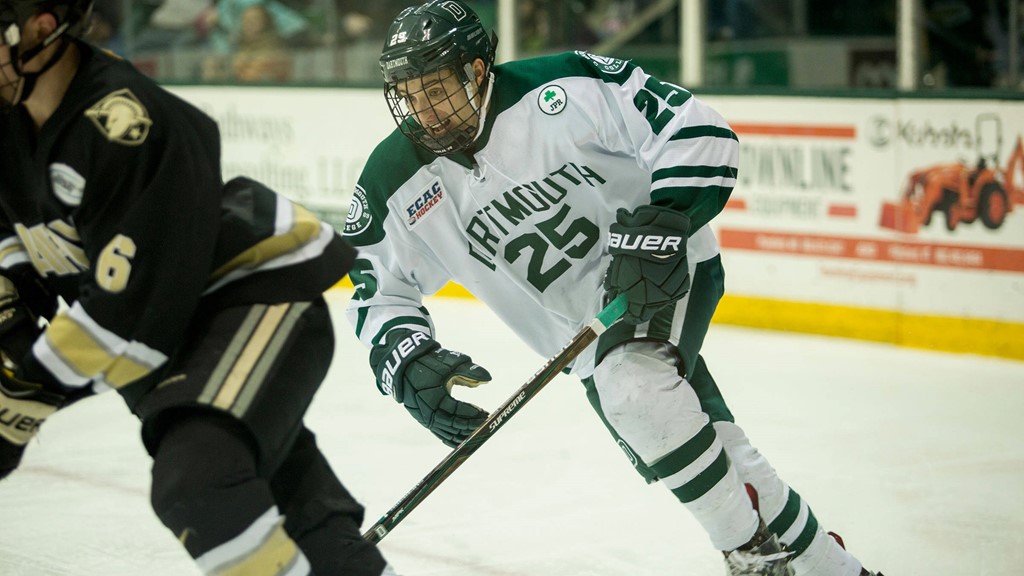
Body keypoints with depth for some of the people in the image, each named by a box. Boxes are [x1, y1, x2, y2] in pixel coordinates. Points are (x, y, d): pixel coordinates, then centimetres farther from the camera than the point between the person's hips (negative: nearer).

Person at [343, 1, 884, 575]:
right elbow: (380, 292, 0)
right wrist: (410, 364, -19)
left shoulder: (562, 88, -23)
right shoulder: (396, 184, -10)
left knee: (631, 384, -33)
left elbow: (697, 131, -22)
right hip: (587, 335, 5)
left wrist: (663, 222, -34)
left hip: (670, 266, -5)